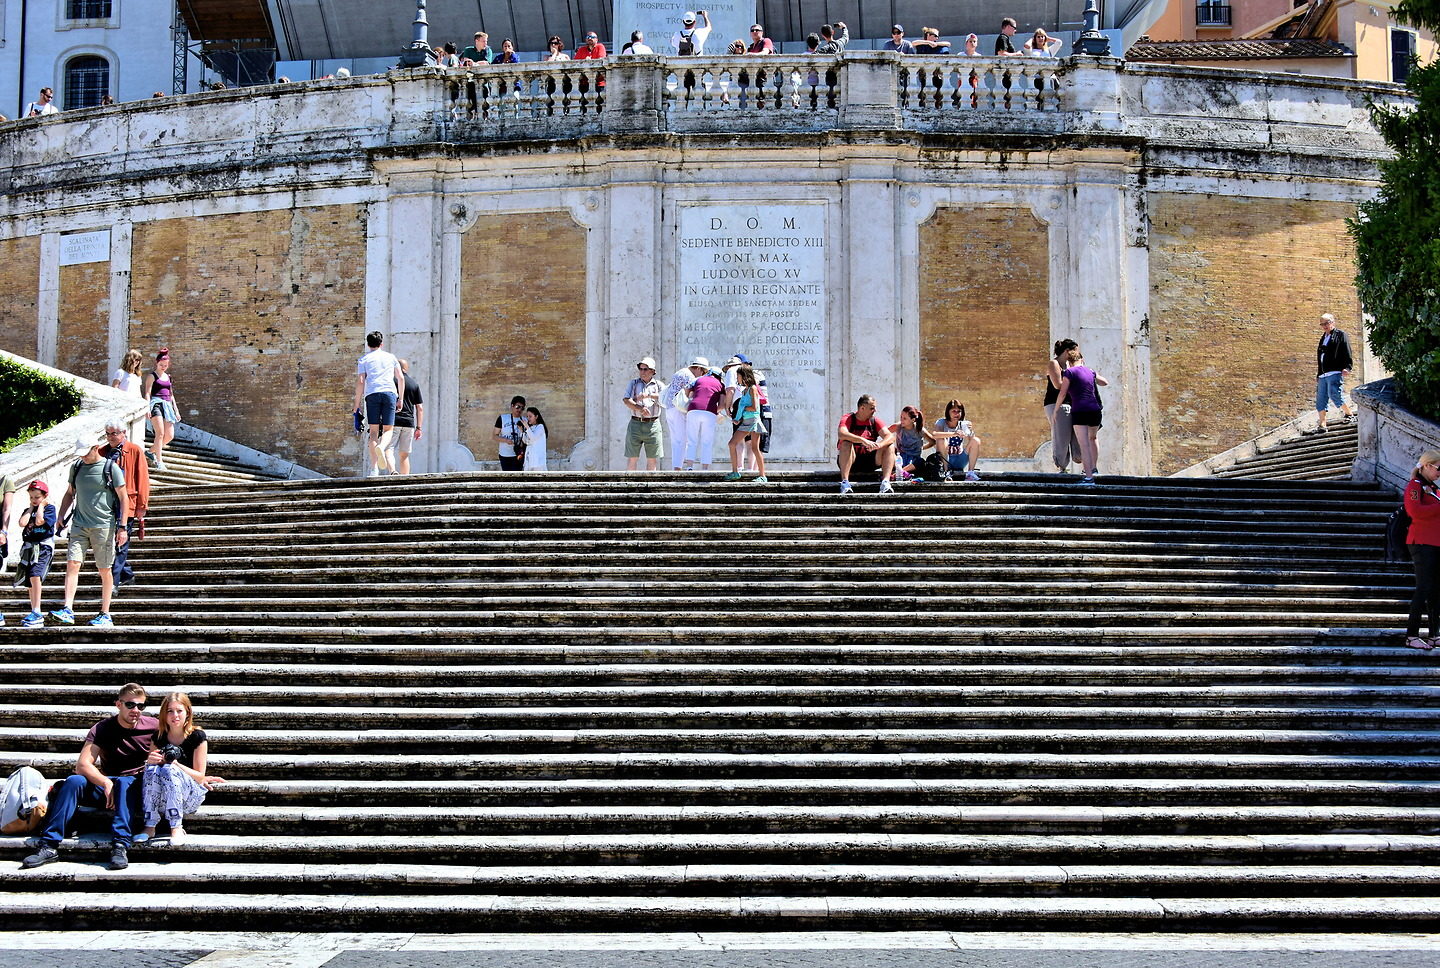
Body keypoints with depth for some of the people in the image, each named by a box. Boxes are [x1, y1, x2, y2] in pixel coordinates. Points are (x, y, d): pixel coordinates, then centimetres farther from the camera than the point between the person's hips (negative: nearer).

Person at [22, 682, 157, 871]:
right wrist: (106, 783, -30)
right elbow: (83, 765, -13)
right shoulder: (102, 729, -1)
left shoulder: (153, 726, 0)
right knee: (74, 781, -25)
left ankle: (120, 845, -45)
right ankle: (49, 846, -30)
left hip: (136, 788, -2)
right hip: (104, 786, 2)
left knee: (124, 781, -35)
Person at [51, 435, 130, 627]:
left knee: (104, 570, 2)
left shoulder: (111, 468, -4)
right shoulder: (77, 467, 11)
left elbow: (124, 498, -4)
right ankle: (67, 610, -13)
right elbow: (70, 494, 24)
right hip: (79, 525, 4)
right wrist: (61, 517, 12)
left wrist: (123, 527, -8)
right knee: (72, 563, -9)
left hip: (103, 526, -4)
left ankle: (105, 615, 10)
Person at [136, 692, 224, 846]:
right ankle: (150, 826, -29)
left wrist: (175, 764, -22)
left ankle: (176, 828, -31)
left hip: (191, 796, -3)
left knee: (169, 770, -31)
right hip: (161, 798, 3)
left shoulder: (198, 737, -4)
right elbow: (148, 766, 8)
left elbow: (200, 776, -6)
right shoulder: (158, 737, 7)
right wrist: (150, 761, -16)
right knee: (152, 769, -26)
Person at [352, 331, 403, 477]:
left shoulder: (364, 359, 13)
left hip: (372, 394, 0)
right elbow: (401, 378, 18)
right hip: (389, 392, 0)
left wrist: (357, 404, 6)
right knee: (388, 429, 1)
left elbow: (360, 382, 3)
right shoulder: (391, 357, 19)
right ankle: (381, 447, -34)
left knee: (374, 431, 2)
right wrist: (400, 399, 27)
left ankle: (374, 469, -6)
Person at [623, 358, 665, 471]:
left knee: (652, 459, 2)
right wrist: (640, 409, -22)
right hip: (635, 424, 0)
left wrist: (649, 395, -21)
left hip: (652, 424, 0)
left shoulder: (658, 385, 10)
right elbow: (627, 401, -5)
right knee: (632, 458, -3)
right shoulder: (632, 384, 10)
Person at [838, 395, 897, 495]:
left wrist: (879, 445, -32)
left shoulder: (875, 421, 6)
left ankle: (885, 482, -32)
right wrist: (863, 440, -41)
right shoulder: (848, 419, -6)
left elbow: (890, 437, -9)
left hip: (869, 462, 4)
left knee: (890, 447, -15)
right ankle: (844, 482, -41)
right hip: (852, 461, -4)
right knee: (846, 444, -32)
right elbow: (842, 434, -29)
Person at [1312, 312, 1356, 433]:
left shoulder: (1340, 335, 4)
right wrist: (1318, 374, 25)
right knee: (1320, 399, 2)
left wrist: (1346, 367, -19)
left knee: (1334, 395, -20)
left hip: (1335, 372, -8)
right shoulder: (1323, 338, 26)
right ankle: (1322, 425, 3)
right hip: (1323, 375, 8)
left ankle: (1349, 414, -1)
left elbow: (1347, 353, -7)